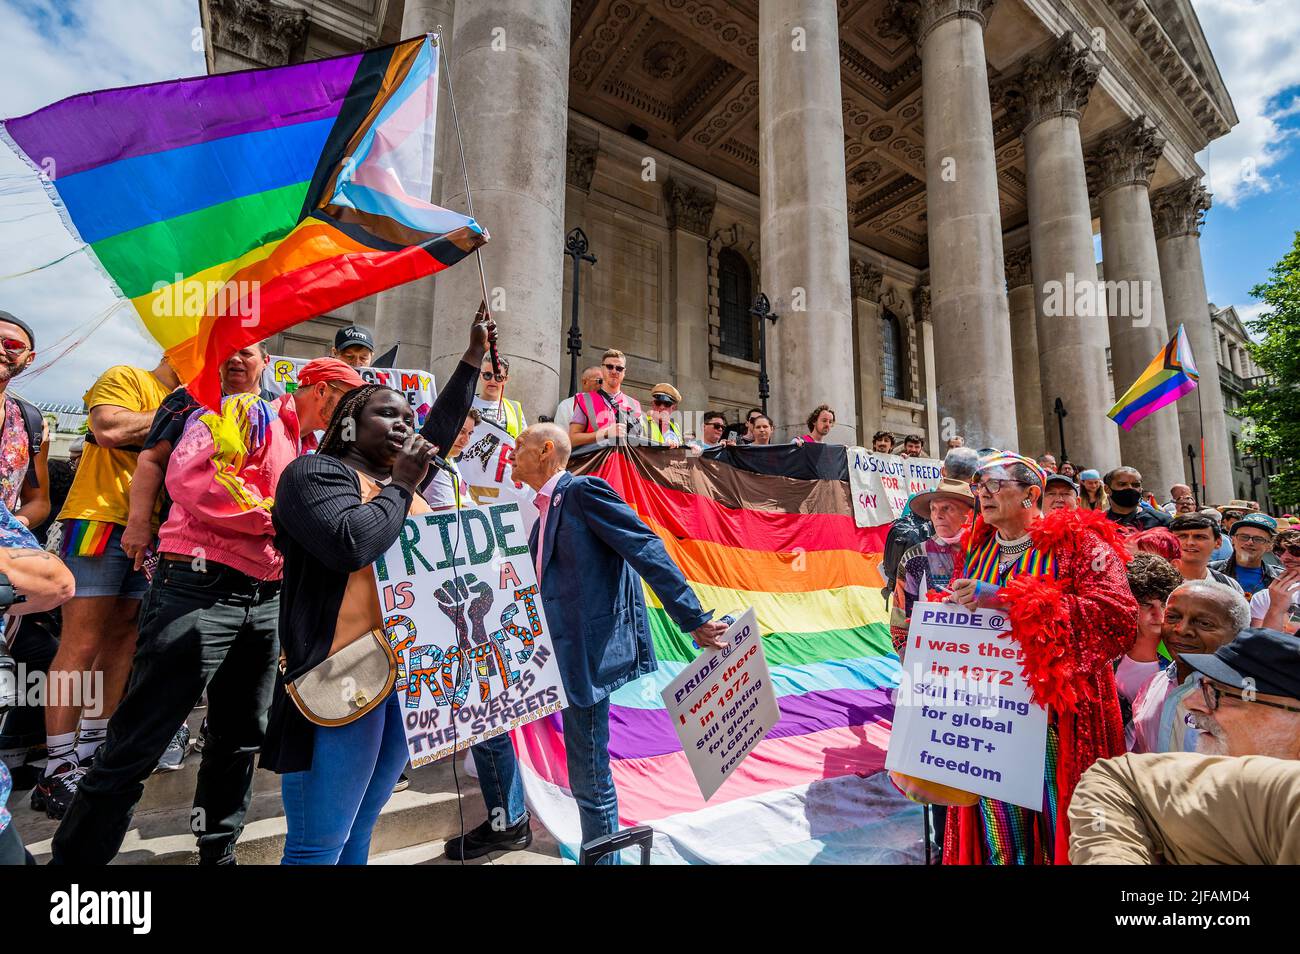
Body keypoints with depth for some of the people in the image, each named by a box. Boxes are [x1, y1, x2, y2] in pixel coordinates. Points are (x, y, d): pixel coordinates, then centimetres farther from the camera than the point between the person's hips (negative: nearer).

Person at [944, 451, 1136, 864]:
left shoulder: (1076, 541, -5)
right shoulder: (976, 547, 9)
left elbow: (1118, 614, -20)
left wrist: (1006, 599, -26)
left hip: (1059, 711, -4)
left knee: (1057, 819, 8)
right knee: (999, 832, 12)